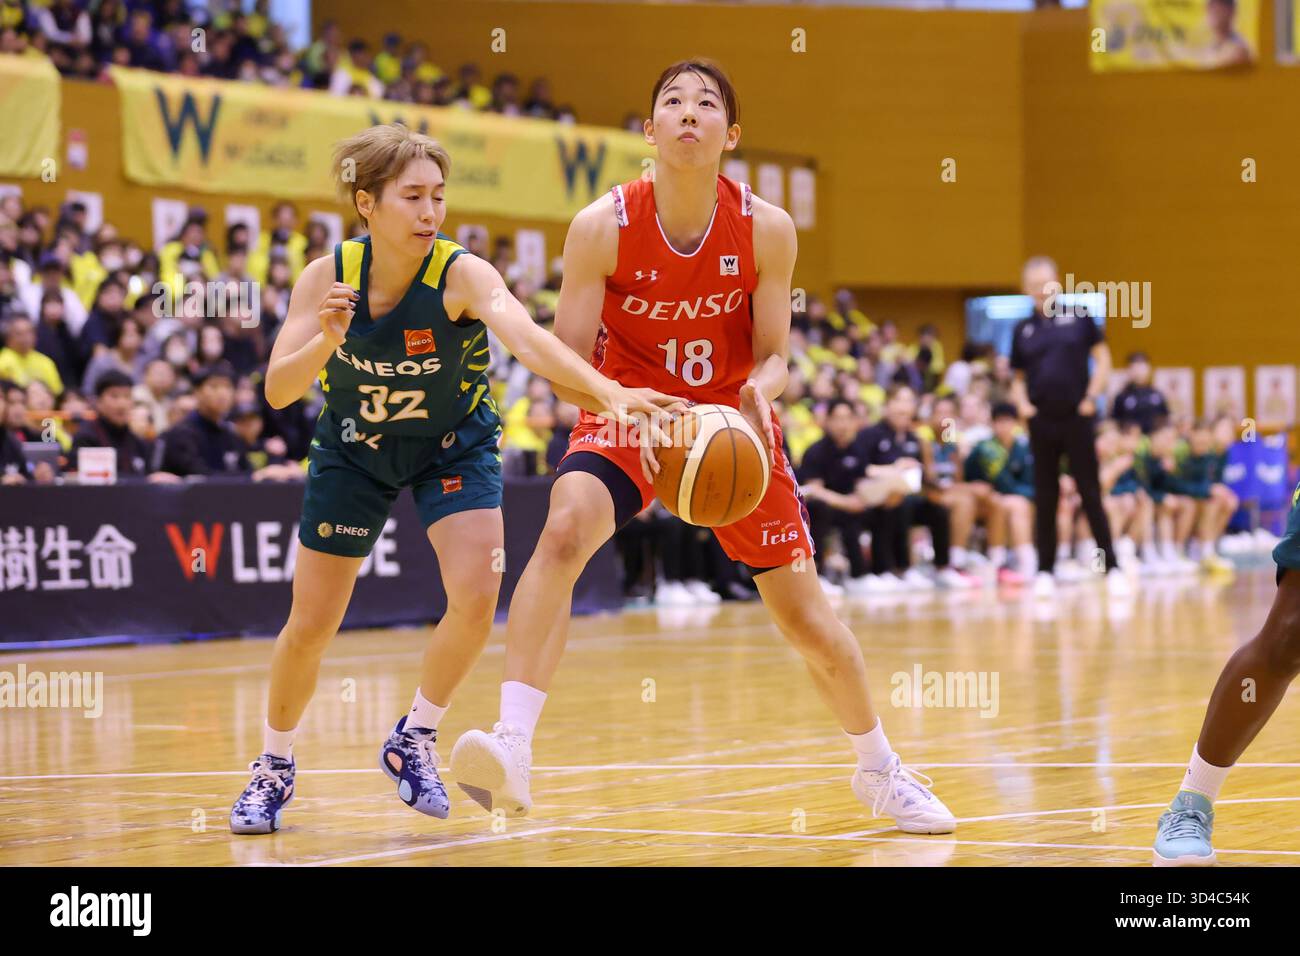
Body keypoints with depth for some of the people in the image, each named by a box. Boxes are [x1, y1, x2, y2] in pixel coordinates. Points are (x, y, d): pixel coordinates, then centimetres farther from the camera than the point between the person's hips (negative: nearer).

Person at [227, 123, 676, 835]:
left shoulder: (463, 275, -29)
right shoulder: (326, 278, -21)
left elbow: (529, 340, -47)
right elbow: (278, 391, -24)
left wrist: (608, 391, -64)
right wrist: (327, 340, -44)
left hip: (453, 447, -1)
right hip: (353, 449, 1)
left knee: (476, 597, -20)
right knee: (310, 625, 3)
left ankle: (415, 739, 7)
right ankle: (274, 765, 28)